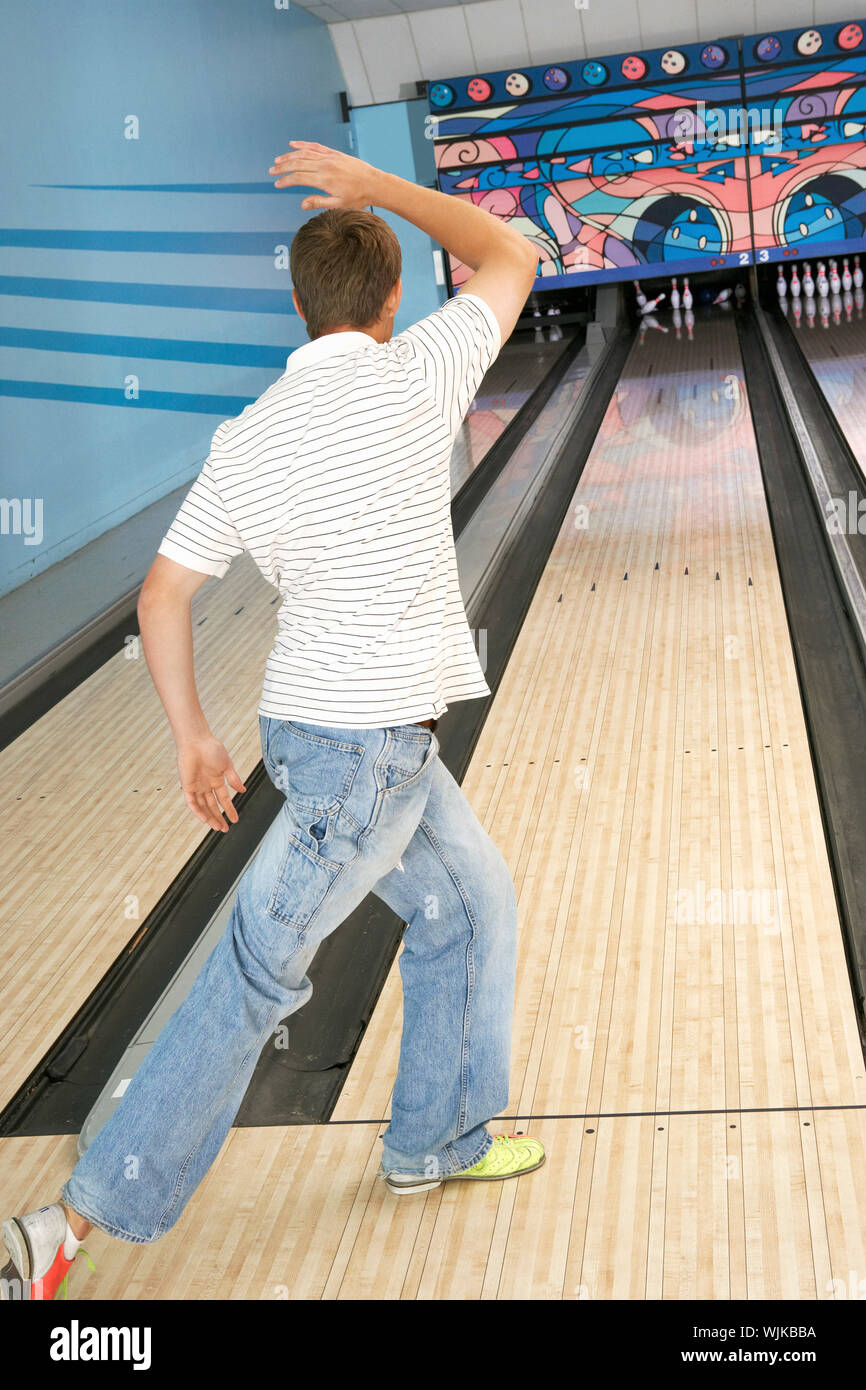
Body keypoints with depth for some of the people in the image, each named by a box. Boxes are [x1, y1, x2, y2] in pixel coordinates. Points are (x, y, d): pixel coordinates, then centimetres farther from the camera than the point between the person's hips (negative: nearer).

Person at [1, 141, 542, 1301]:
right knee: (256, 978, -1)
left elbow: (163, 595, 3)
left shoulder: (244, 441, 2)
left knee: (472, 900, 22)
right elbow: (510, 258, 4)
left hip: (372, 736, 7)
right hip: (369, 746, -7)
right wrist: (373, 183, 9)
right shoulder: (414, 378, -12)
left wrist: (191, 735, 10)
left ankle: (436, 1140, 36)